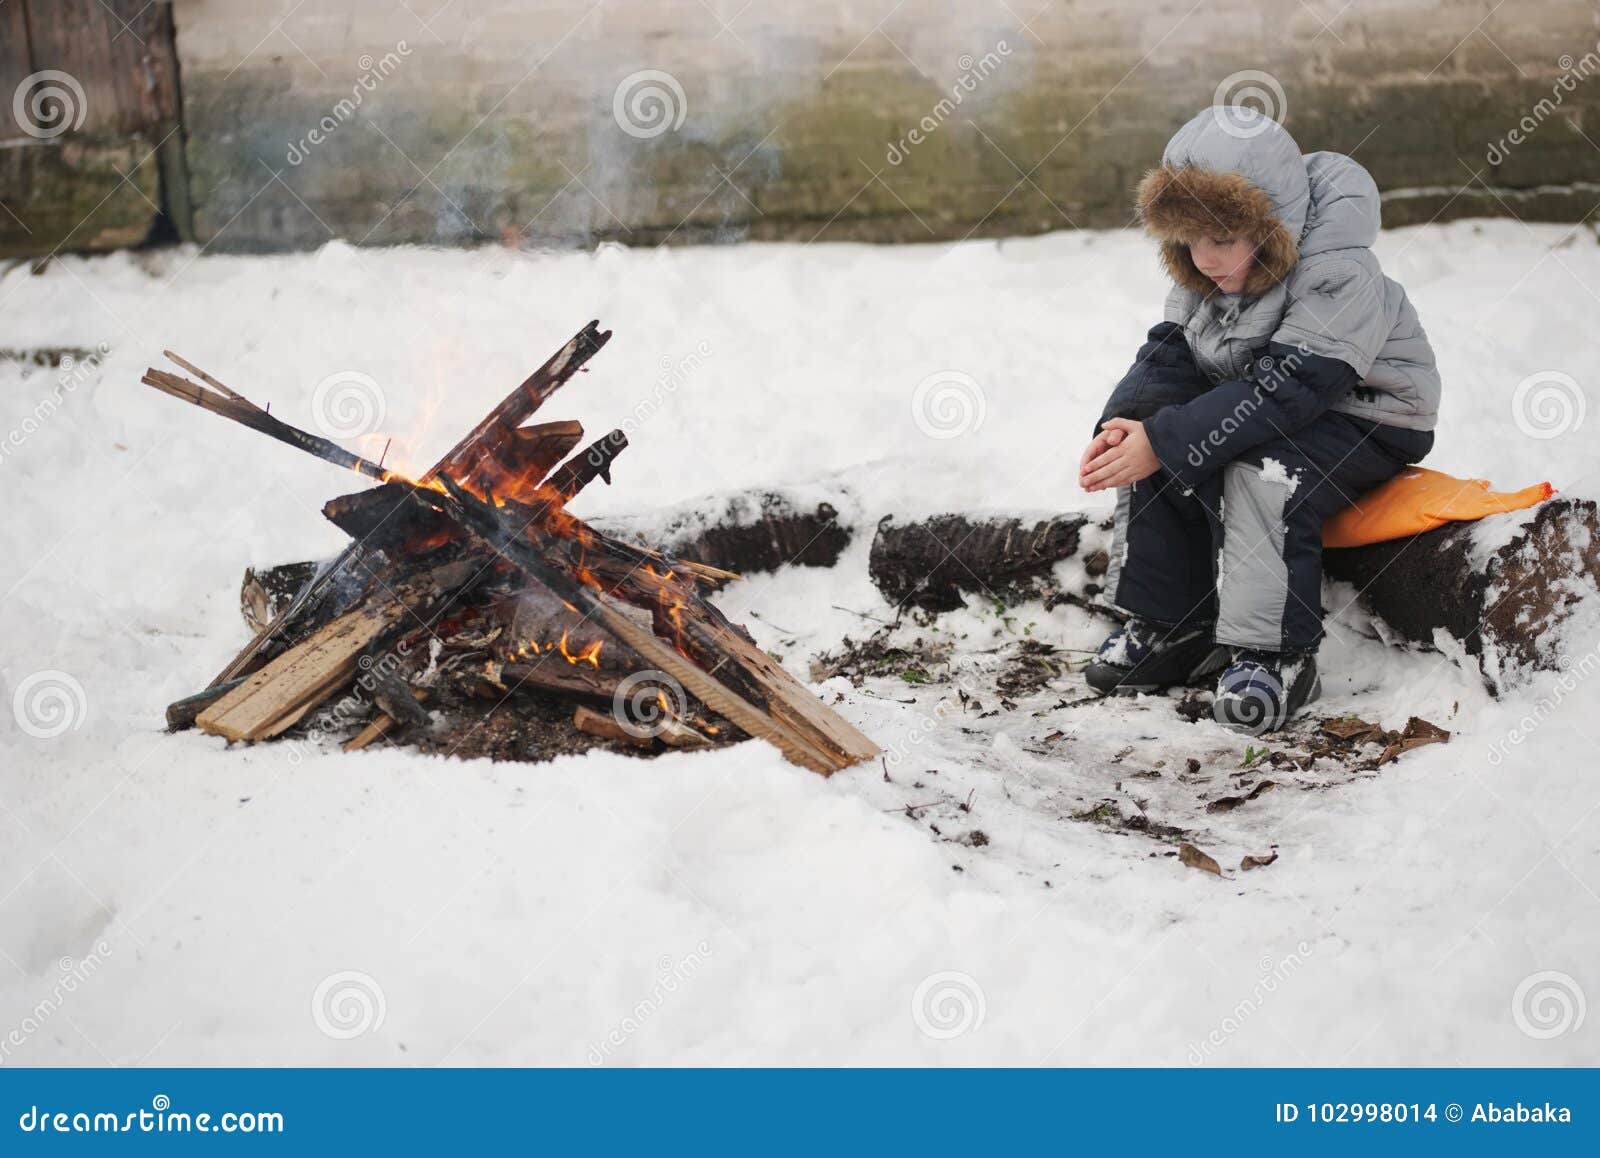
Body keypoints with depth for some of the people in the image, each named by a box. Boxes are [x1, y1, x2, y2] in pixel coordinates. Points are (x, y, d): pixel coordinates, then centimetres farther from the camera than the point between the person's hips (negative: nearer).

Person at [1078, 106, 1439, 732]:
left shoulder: (1340, 278, -28)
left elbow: (1282, 388, -36)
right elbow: (1169, 353, -4)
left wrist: (1162, 441, -40)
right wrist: (1122, 425, -26)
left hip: (1364, 422, -7)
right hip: (1249, 413, 8)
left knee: (1262, 468, -34)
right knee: (1150, 452, -12)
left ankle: (1276, 654, -25)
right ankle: (1170, 627, -4)